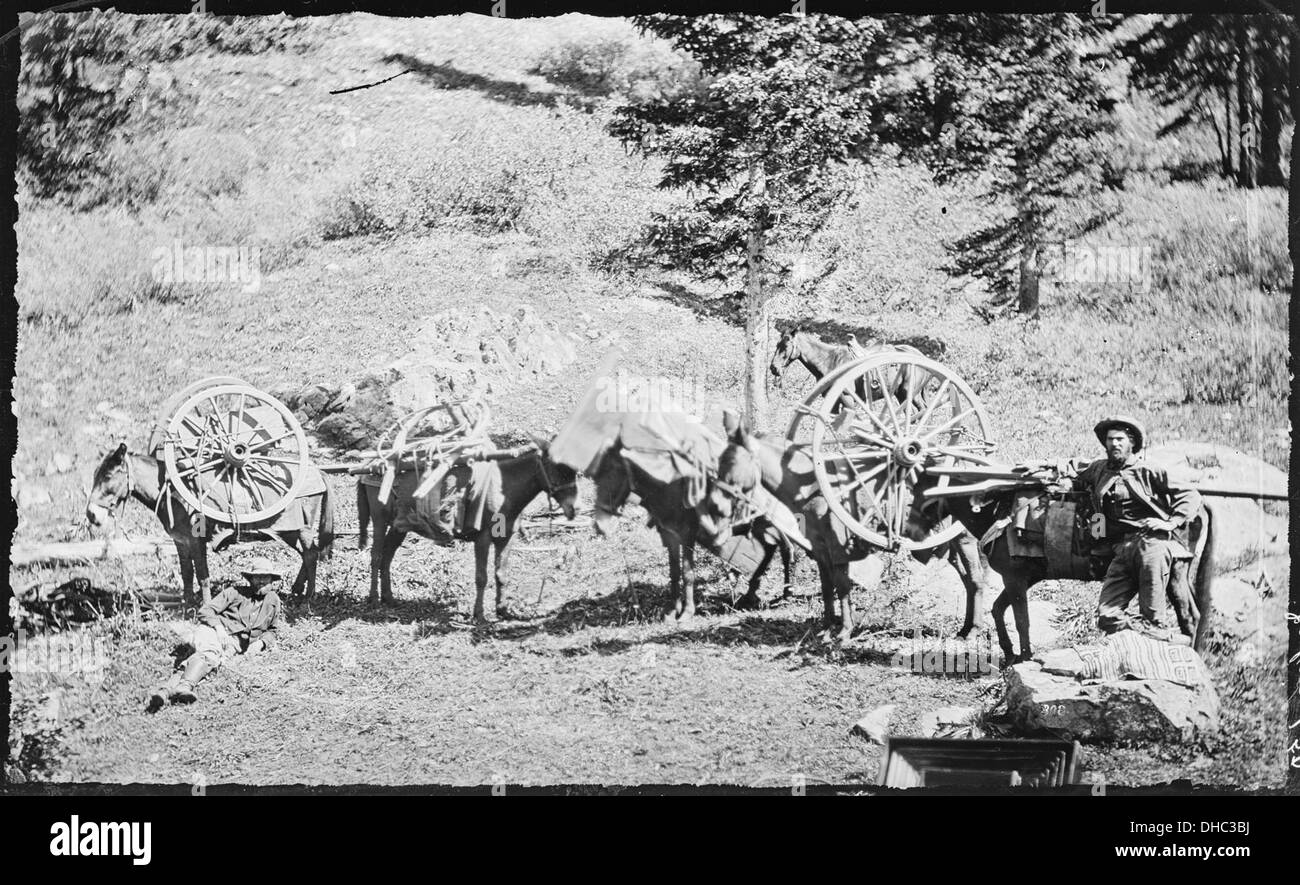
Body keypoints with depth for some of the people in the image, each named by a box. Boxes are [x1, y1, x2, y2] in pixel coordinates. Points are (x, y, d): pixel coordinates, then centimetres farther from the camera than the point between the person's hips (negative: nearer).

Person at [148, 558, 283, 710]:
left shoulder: (273, 600, 20)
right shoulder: (235, 592, 10)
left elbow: (271, 631, 31)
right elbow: (205, 611, 6)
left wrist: (261, 642, 7)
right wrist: (218, 626, -14)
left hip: (233, 645, 1)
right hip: (212, 631, -1)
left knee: (211, 660, -34)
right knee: (210, 653, -38)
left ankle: (167, 690, -56)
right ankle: (184, 686, -65)